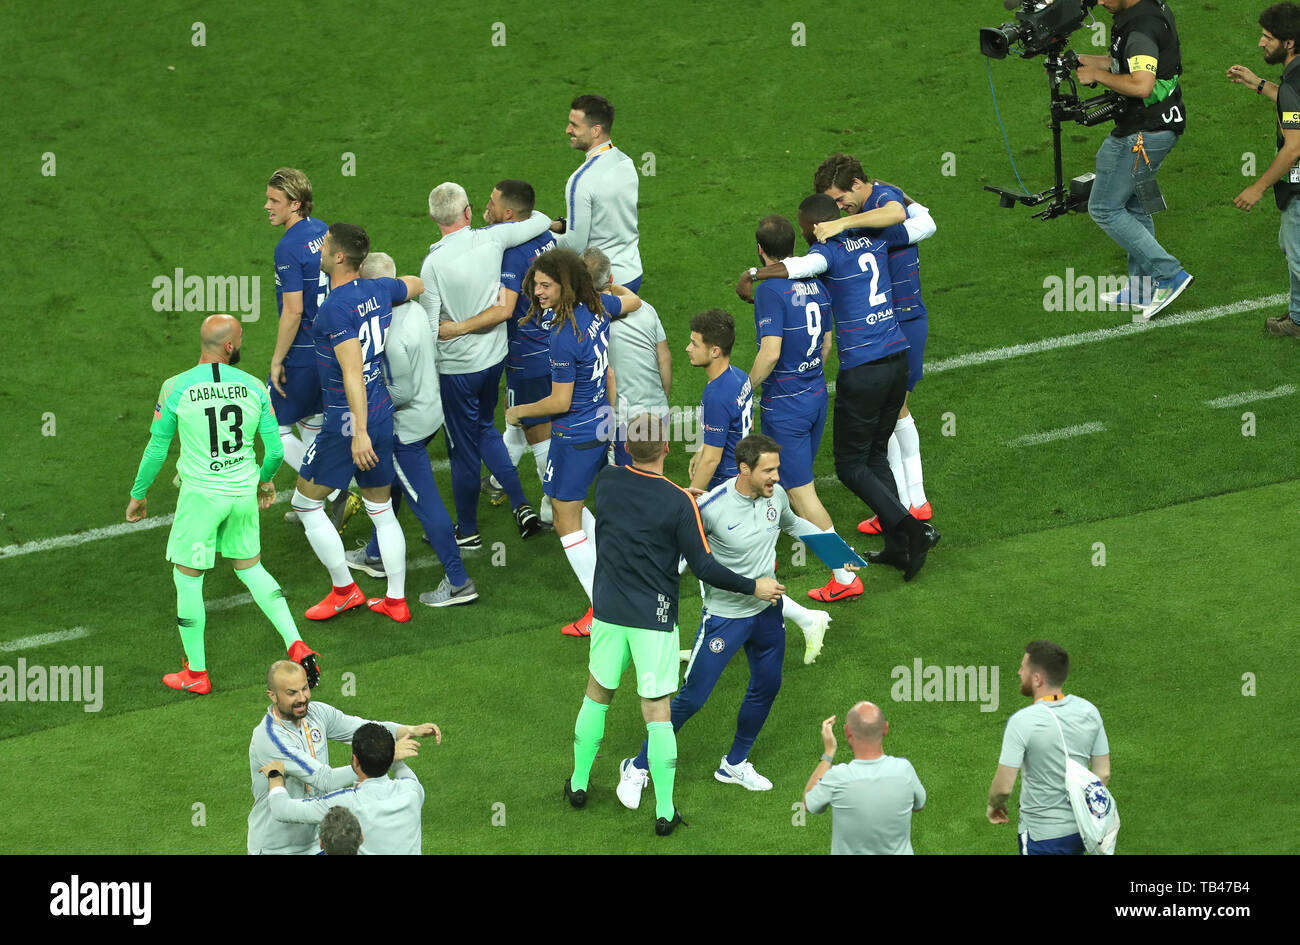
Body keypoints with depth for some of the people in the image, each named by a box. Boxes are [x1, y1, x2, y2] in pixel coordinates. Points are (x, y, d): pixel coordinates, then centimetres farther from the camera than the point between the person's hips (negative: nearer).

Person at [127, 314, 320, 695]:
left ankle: (196, 673, 19)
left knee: (187, 577, 12)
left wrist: (138, 494, 11)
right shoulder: (253, 387, -4)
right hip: (244, 492, 3)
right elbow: (275, 450, 2)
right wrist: (265, 479, 24)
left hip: (201, 493, -3)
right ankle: (297, 647, 14)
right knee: (250, 568, 23)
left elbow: (157, 450, -4)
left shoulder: (176, 389, -11)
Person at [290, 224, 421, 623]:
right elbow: (419, 284, 24)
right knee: (381, 509, 18)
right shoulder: (379, 290, 1)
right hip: (383, 412, 8)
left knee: (306, 504, 10)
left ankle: (344, 590, 14)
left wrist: (359, 433, -30)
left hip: (346, 422, -8)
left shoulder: (335, 309, -22)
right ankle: (396, 600, 22)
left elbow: (353, 372, -28)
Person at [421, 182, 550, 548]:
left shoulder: (434, 263, -23)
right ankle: (521, 505, 18)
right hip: (494, 356, 5)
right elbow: (542, 221, 5)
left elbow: (430, 326, -19)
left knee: (464, 449, 9)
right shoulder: (492, 239, -11)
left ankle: (467, 531, 23)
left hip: (458, 366, -5)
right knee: (484, 429, 27)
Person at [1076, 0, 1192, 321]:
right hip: (1161, 126, 10)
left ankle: (1169, 274, -2)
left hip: (1144, 134, -10)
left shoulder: (1142, 27, -24)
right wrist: (1083, 60, 12)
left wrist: (1097, 75, -21)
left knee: (1104, 208, -1)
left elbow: (1142, 85, -35)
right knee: (1134, 207, 21)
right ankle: (1142, 291, 28)